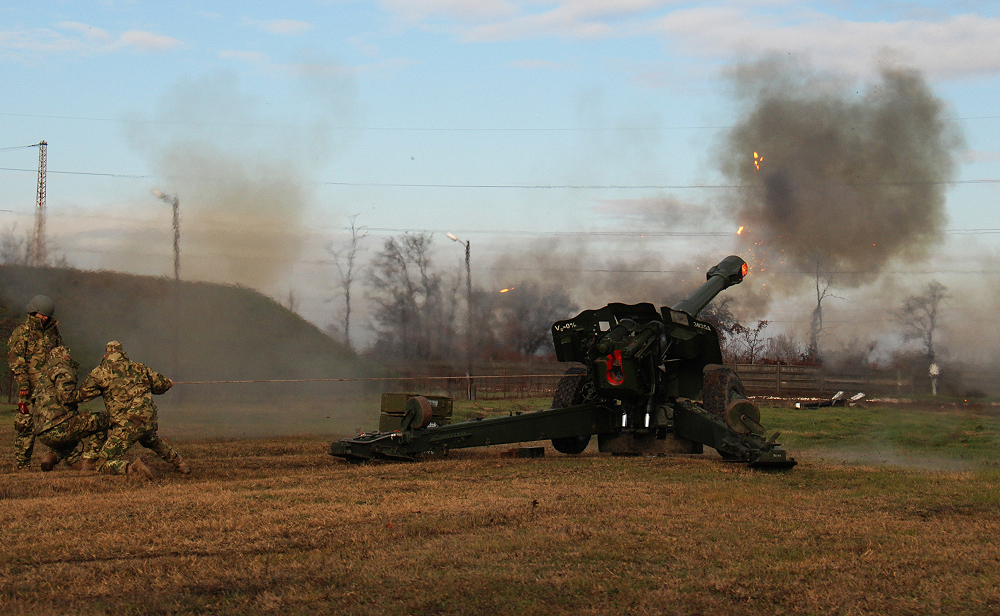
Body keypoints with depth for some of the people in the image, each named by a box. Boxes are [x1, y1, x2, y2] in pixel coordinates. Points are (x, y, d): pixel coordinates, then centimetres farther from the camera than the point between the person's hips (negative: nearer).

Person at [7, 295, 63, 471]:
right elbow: (15, 360, -7)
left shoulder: (52, 329, 14)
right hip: (30, 386, -5)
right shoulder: (21, 333, -2)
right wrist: (23, 383, -16)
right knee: (25, 424, -4)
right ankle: (21, 462, 1)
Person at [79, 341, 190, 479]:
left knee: (103, 465, -2)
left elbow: (83, 395, 3)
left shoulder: (100, 372, 0)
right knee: (151, 440, 41)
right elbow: (160, 384, 21)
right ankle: (178, 461, 39)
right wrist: (168, 383, 45)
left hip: (127, 426, -6)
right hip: (149, 421, 6)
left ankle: (132, 468, -26)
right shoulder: (139, 367, 13)